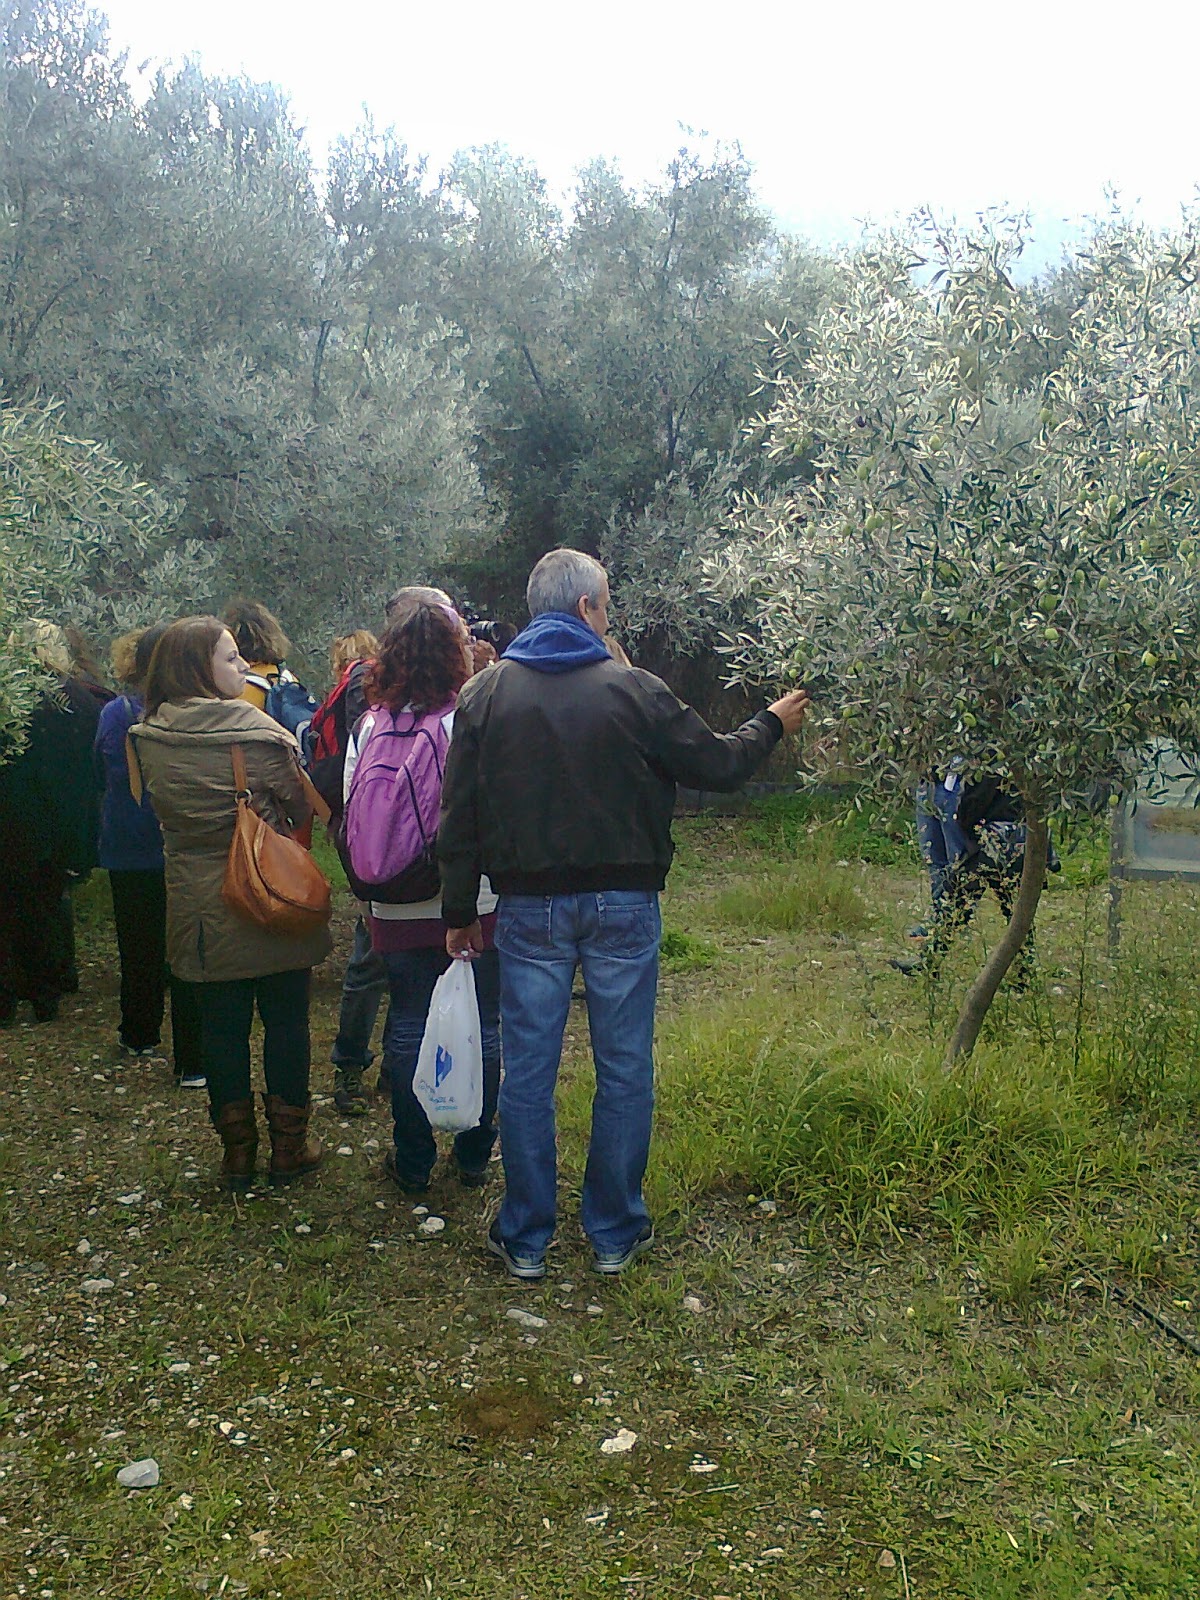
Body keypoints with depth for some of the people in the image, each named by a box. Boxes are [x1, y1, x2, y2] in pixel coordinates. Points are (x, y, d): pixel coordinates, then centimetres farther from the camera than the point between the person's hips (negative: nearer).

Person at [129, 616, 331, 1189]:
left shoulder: (149, 738, -3)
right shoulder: (251, 729, -17)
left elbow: (158, 811, 10)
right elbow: (299, 808, -8)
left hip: (199, 908, 4)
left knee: (221, 1025, 13)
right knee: (285, 1020, 11)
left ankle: (237, 1151, 23)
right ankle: (288, 1146, 20)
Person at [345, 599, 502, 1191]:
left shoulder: (370, 726, -3)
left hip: (398, 909, 3)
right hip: (476, 902, -2)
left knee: (407, 1027, 13)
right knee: (481, 1028, 12)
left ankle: (412, 1162, 23)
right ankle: (474, 1155, 23)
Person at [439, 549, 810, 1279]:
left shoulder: (487, 692, 0)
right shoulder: (632, 689, -8)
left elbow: (459, 815, 2)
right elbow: (717, 765, 0)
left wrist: (460, 910, 10)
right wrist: (772, 725, 19)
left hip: (529, 909, 2)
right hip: (622, 906, -2)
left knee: (528, 1075, 10)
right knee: (625, 1073, 11)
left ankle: (526, 1238, 20)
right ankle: (617, 1233, 22)